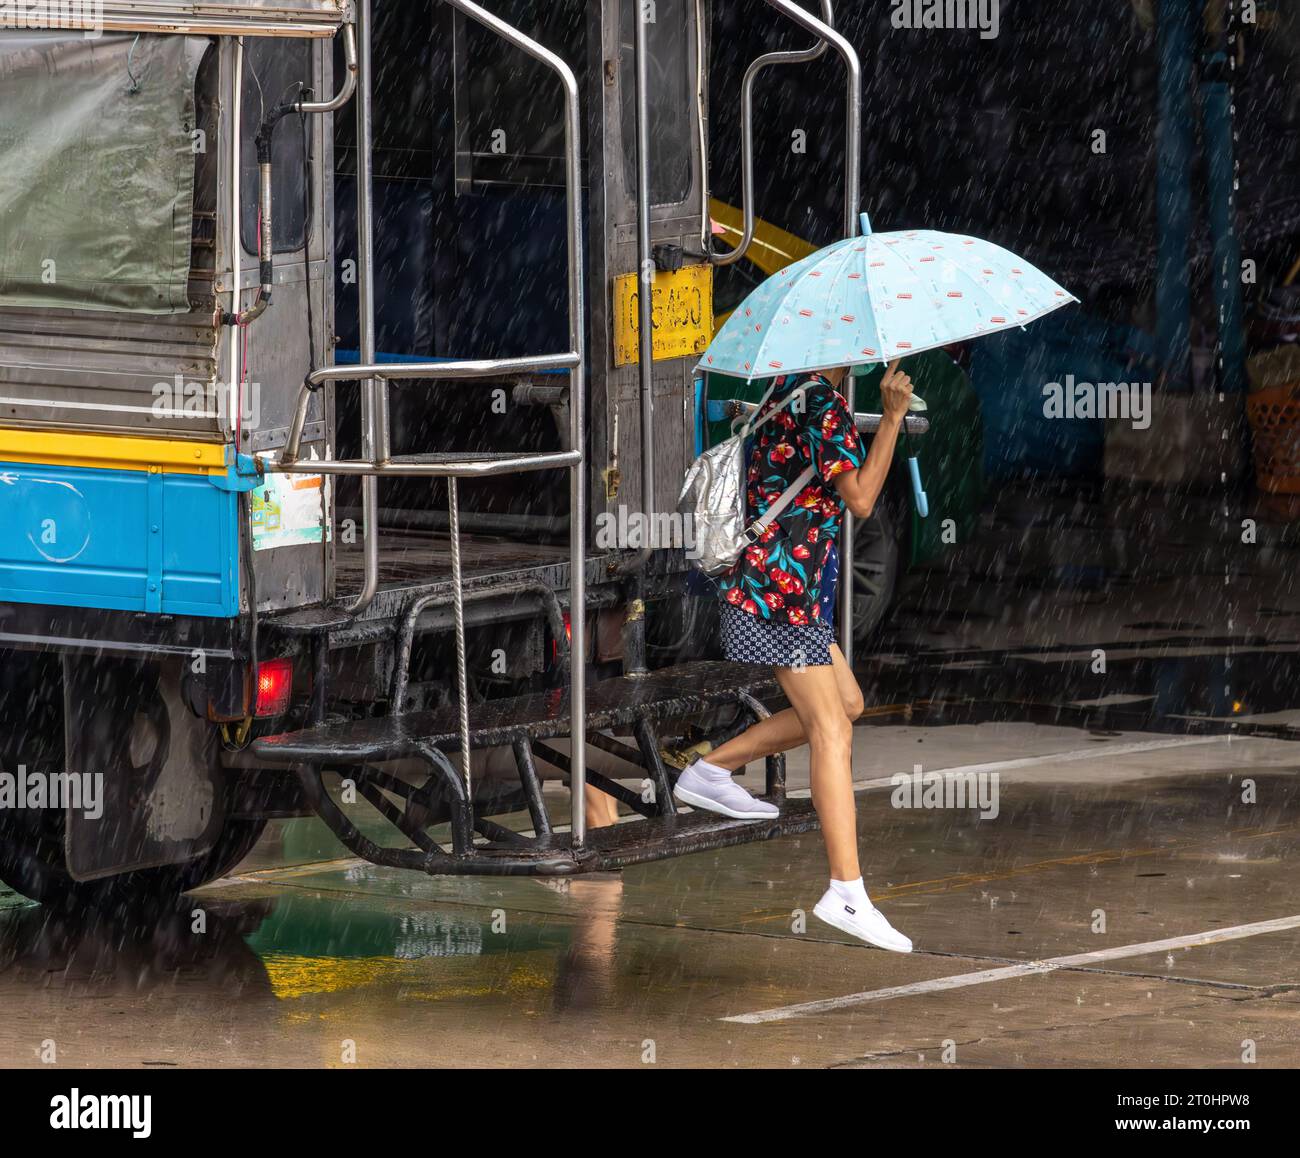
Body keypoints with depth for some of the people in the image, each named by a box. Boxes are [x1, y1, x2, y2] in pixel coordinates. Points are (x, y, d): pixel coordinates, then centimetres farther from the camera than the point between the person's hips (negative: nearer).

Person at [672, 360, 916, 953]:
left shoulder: (791, 388, 14)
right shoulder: (822, 401, -15)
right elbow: (860, 499, -18)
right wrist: (892, 417, -16)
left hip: (763, 580, 10)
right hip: (783, 583, -10)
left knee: (846, 702, 18)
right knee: (830, 730, -12)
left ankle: (710, 770, 19)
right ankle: (847, 892, -17)